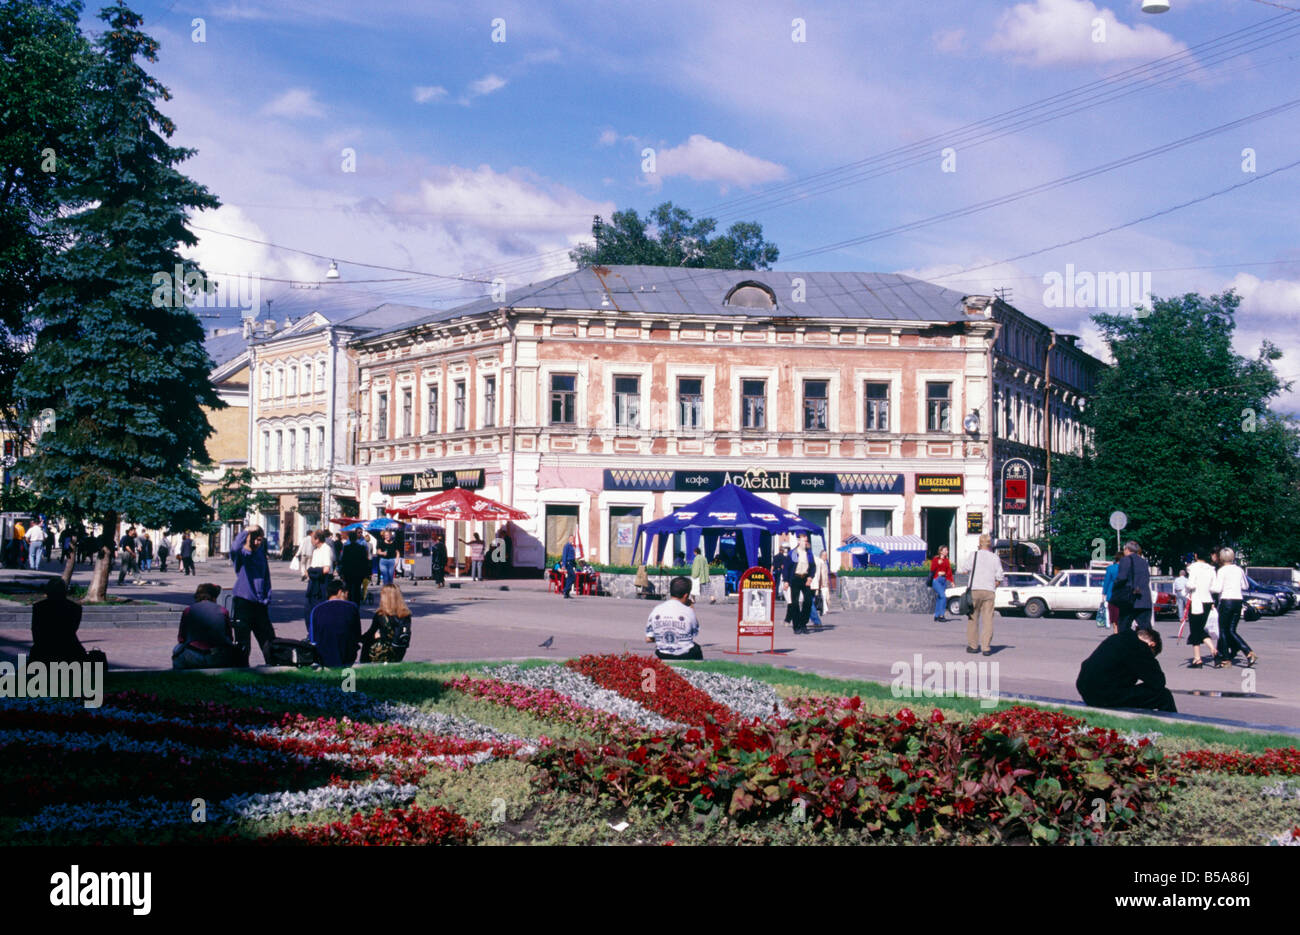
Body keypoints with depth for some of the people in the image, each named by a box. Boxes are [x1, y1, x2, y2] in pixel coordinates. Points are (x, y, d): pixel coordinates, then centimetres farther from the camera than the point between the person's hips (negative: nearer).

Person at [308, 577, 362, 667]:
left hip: (324, 660, -2)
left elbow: (312, 640, -1)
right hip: (348, 660, 2)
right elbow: (358, 637, 2)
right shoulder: (352, 608, -6)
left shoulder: (317, 610, -8)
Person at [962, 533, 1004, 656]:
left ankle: (973, 645, 11)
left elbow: (965, 571, 3)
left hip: (975, 589, -1)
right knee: (988, 619, 0)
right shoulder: (995, 558, 5)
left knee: (973, 618, 8)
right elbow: (999, 577, 2)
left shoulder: (975, 555, 0)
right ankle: (986, 647, -5)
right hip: (989, 591, 1)